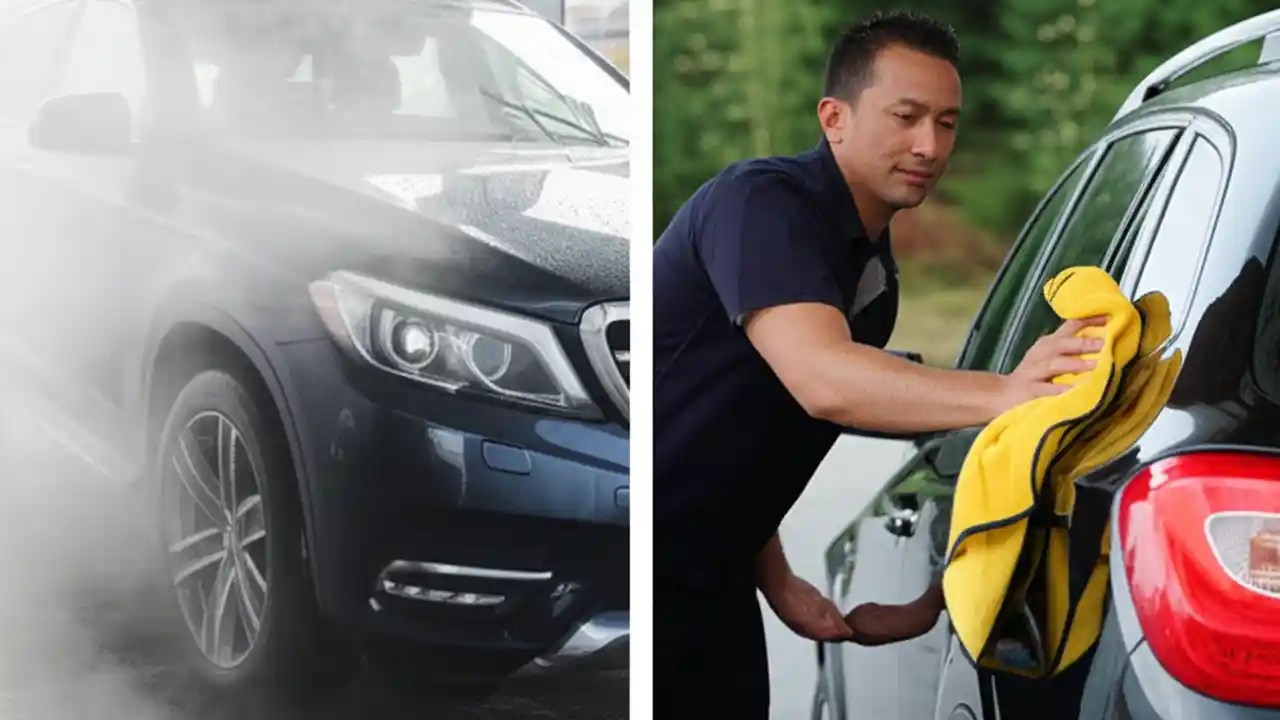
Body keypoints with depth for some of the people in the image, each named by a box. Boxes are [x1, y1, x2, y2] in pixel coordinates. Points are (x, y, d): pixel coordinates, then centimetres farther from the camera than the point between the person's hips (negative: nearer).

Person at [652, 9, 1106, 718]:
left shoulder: (876, 271, 10)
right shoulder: (761, 202, -17)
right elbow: (820, 380, -34)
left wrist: (776, 580, 8)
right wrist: (1004, 394, -45)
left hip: (714, 582, 9)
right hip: (652, 574, -8)